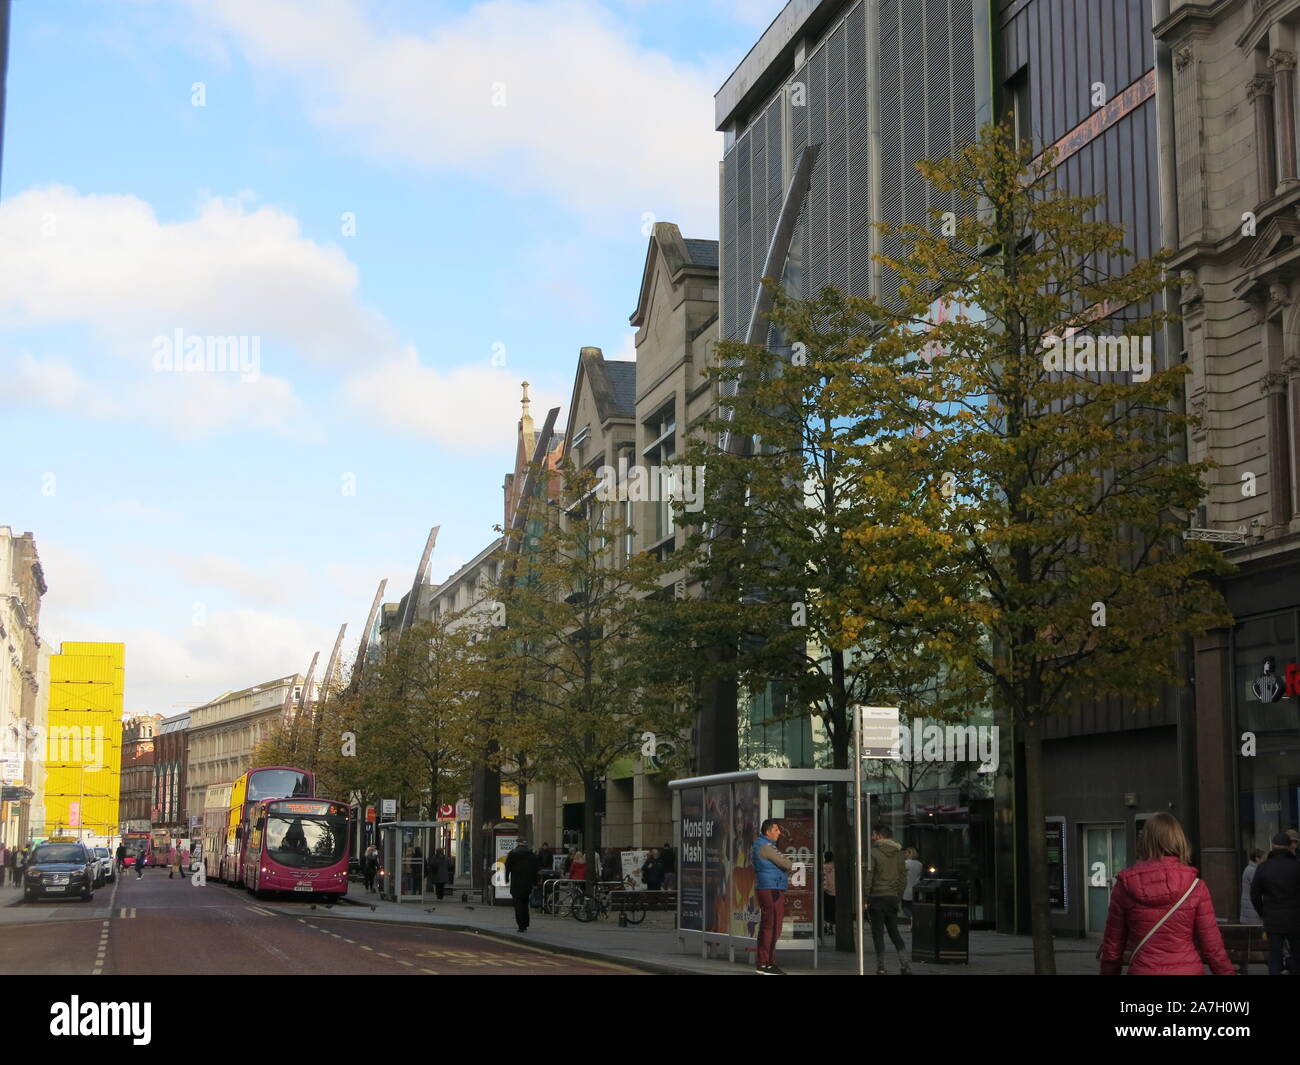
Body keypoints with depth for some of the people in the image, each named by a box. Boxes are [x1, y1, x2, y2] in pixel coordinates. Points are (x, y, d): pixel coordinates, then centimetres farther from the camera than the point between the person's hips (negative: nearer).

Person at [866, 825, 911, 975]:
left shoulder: (873, 852, -11)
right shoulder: (898, 853, 9)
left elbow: (868, 877, -15)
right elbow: (903, 877, 13)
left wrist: (864, 899, -12)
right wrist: (899, 897, 20)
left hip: (877, 897, -6)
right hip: (892, 897, 6)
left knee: (878, 934, 0)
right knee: (894, 932, 14)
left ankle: (881, 968, 0)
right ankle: (904, 966, 6)